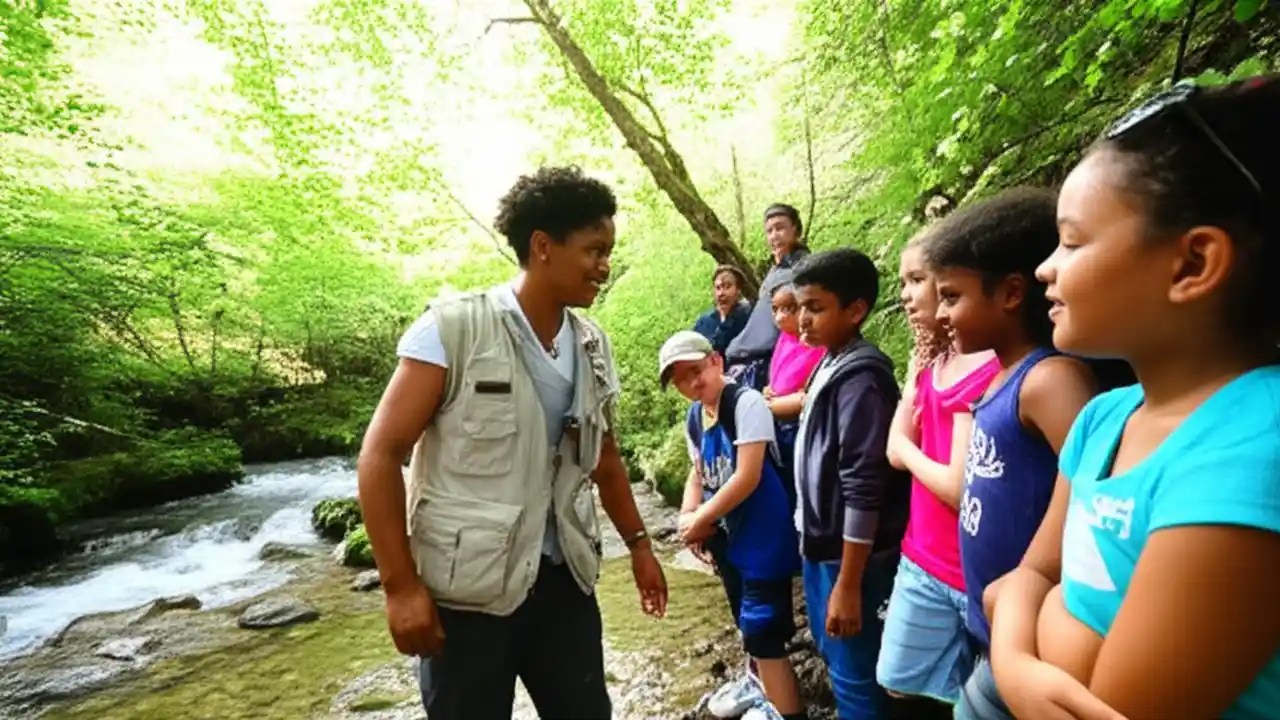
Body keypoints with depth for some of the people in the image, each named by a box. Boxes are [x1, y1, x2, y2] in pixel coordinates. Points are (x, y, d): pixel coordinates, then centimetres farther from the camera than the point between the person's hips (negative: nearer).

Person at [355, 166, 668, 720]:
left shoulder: (593, 348, 3)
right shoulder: (453, 328, -12)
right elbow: (380, 455, -11)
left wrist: (638, 544, 17)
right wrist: (400, 584, -13)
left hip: (564, 576, 5)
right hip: (467, 588, -4)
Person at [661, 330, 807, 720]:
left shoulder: (746, 402, -19)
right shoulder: (694, 418, 5)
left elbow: (748, 477, -24)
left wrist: (701, 520, -15)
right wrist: (687, 516, -7)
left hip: (763, 537, -8)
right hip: (728, 537, 8)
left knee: (763, 633, -6)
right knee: (749, 626, 24)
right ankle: (761, 688, 47)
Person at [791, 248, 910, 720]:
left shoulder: (860, 377, -20)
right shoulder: (829, 367, 6)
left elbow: (863, 490, -22)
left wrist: (849, 583, -19)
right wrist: (811, 540, 16)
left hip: (851, 554, -9)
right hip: (821, 544, 9)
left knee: (856, 675, 9)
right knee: (834, 657, 25)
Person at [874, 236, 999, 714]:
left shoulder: (992, 369, -20)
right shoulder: (927, 359, 6)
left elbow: (960, 488, -21)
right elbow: (895, 452, 0)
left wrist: (908, 448, -2)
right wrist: (920, 370, -1)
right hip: (922, 562, 7)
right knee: (906, 687, 21)